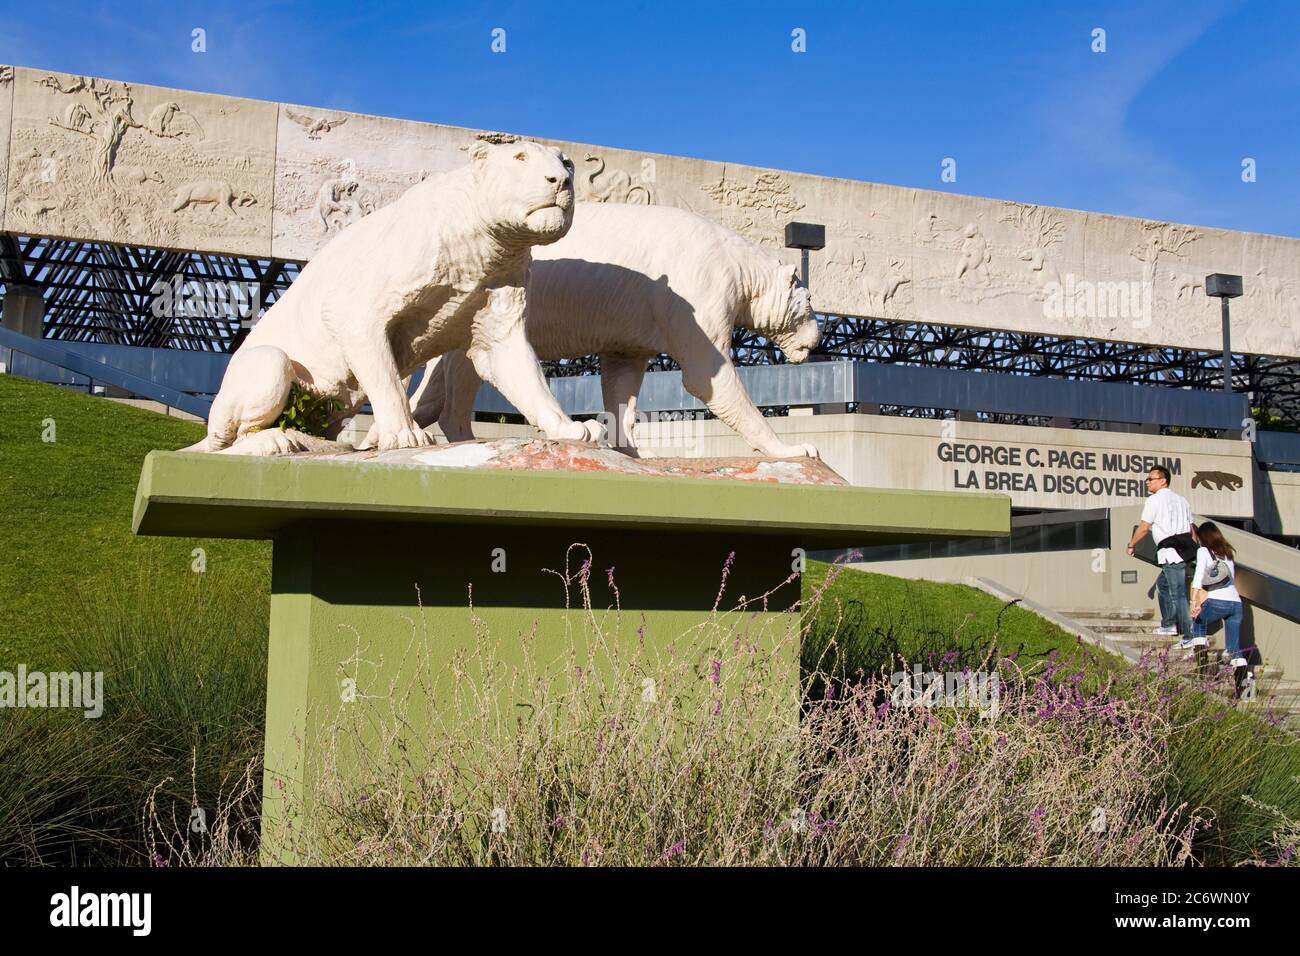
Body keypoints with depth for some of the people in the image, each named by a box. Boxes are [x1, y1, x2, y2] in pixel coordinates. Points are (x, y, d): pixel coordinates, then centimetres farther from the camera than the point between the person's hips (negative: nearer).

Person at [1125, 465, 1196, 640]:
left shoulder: (1155, 500, -4)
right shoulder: (1181, 499, 20)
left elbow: (1144, 528, -5)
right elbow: (1192, 529, 20)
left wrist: (1131, 545, 9)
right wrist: (1194, 552, 24)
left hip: (1171, 550, -9)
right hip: (1187, 547, 9)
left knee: (1178, 594, -10)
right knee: (1163, 584, 24)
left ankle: (1193, 636, -16)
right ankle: (1169, 625, 29)